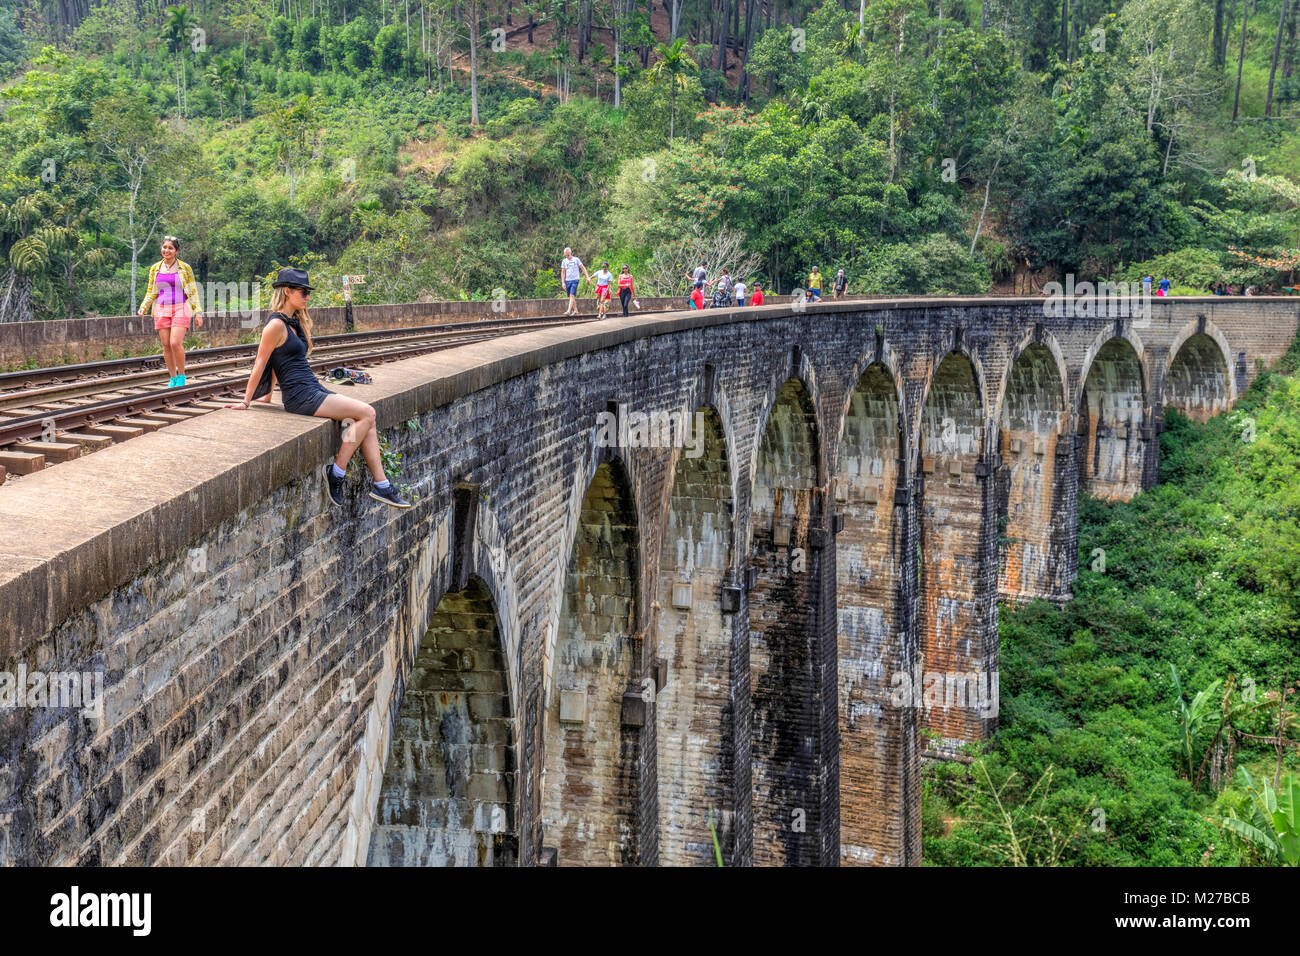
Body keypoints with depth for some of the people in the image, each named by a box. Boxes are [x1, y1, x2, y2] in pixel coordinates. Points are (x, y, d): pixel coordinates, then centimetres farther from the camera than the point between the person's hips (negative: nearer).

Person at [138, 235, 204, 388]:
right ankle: (173, 378, 12)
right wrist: (143, 308, -2)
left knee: (176, 343, -17)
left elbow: (193, 292, 3)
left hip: (180, 309, -3)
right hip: (161, 310, 3)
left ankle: (181, 375, -1)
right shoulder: (155, 269, 8)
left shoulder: (185, 268, 0)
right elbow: (151, 292, 14)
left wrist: (198, 313, -3)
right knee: (166, 345, 1)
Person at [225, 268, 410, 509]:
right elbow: (260, 365, -8)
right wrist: (246, 402, -3)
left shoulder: (295, 322, 17)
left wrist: (267, 397, 27)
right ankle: (336, 473, -9)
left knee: (367, 419, -1)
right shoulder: (276, 325, -12)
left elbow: (276, 362, 24)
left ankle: (381, 485, -4)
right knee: (366, 413, -15)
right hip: (300, 396, -9)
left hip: (314, 390, 9)